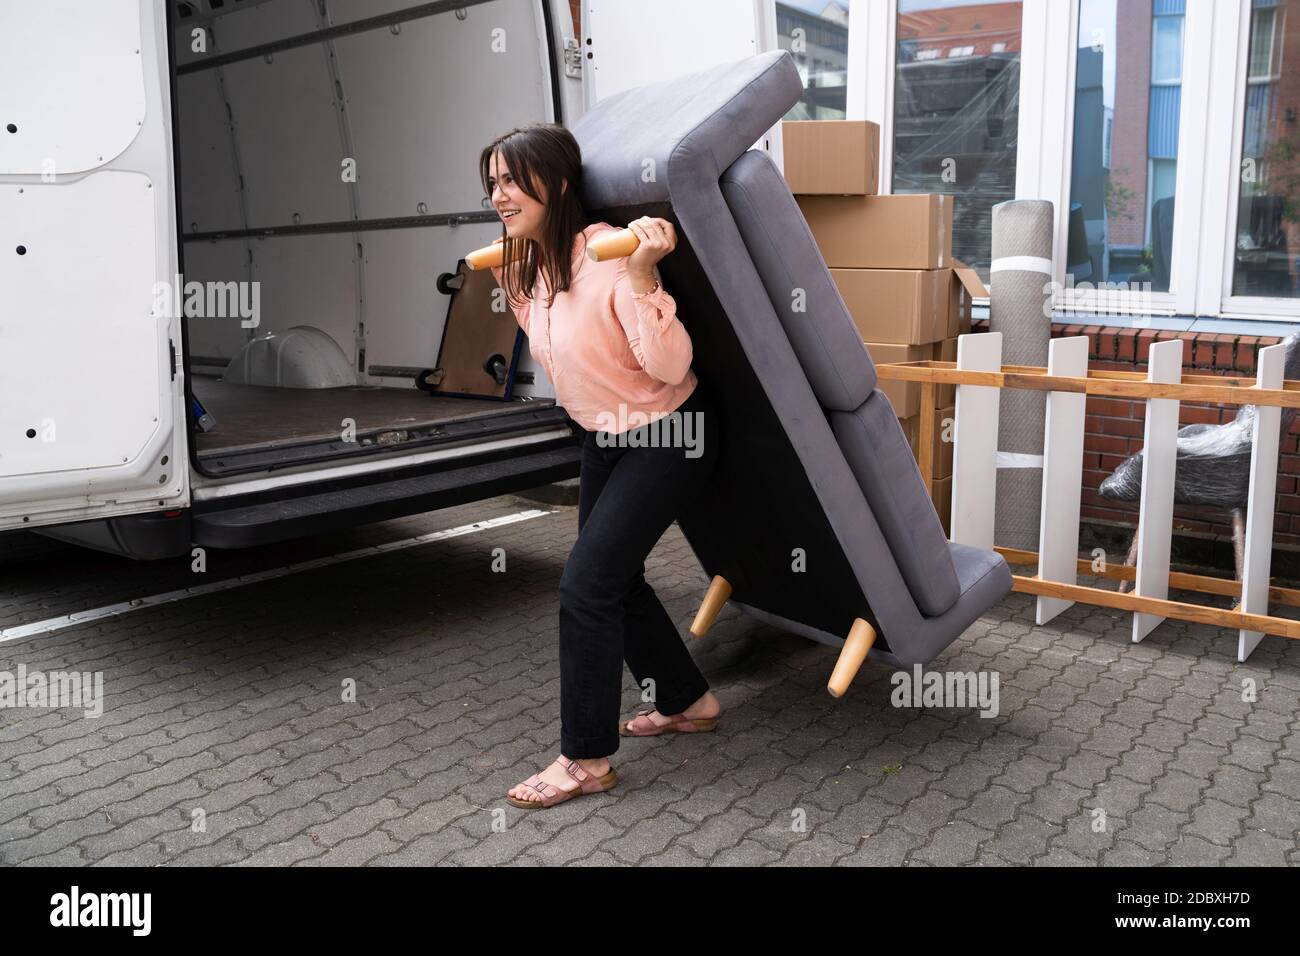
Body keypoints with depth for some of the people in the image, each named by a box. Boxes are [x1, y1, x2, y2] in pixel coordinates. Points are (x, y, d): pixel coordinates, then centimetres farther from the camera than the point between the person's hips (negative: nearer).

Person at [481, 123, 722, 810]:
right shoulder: (528, 266, 0)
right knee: (615, 577, 14)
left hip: (668, 434, -9)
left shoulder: (609, 255, -25)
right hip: (606, 435, 9)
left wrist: (642, 274, -40)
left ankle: (585, 760, 5)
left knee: (587, 582, -10)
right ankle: (687, 702, 36)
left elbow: (669, 364, -31)